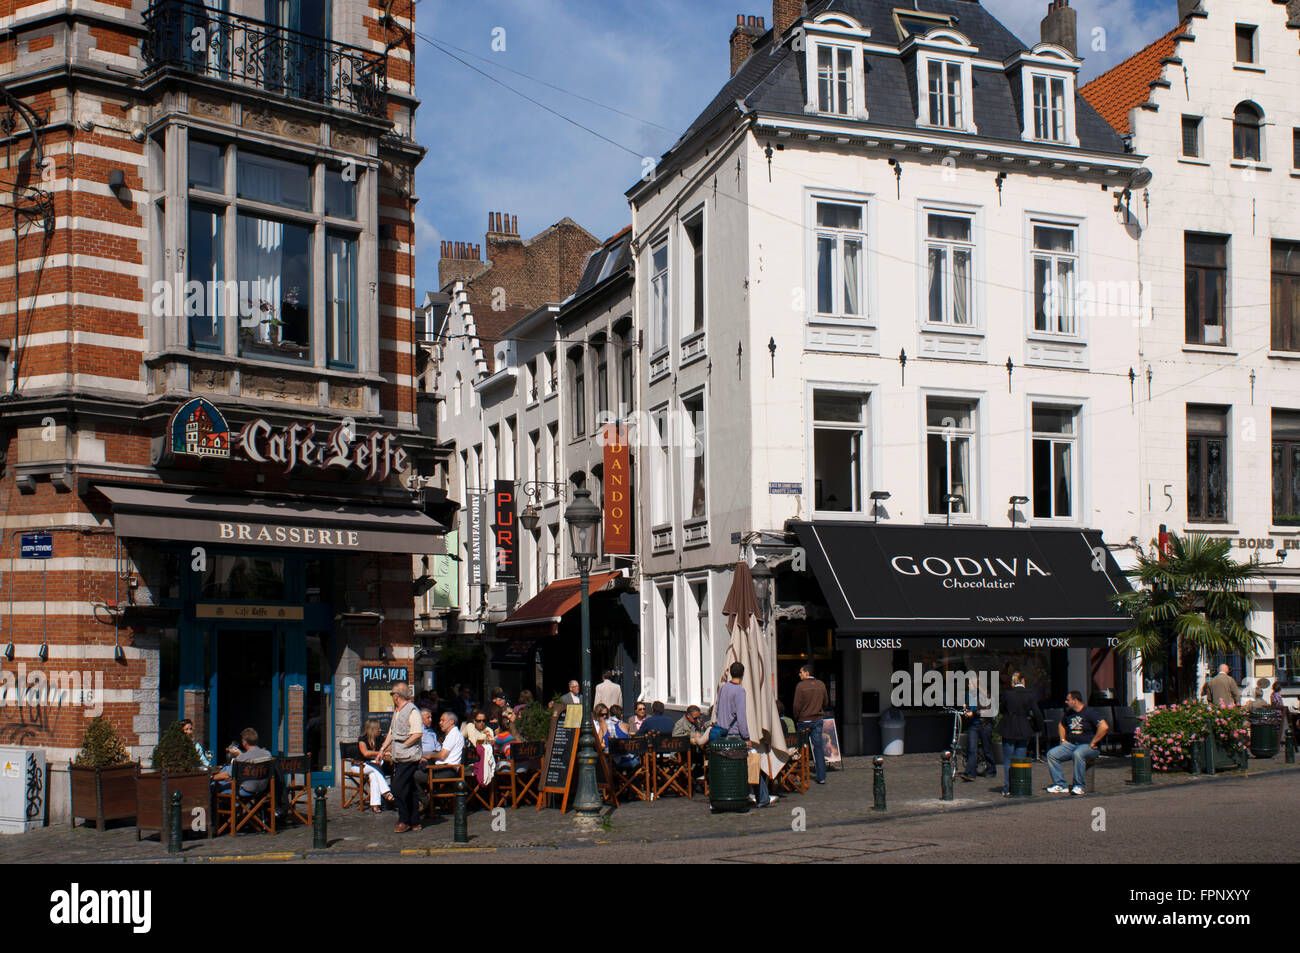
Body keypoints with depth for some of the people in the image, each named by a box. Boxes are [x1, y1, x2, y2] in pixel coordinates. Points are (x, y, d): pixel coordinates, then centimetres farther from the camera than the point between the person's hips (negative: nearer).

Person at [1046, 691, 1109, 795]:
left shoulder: (1090, 712, -9)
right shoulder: (1068, 713, 16)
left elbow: (1104, 727, -22)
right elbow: (1061, 725, 37)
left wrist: (1093, 743, -19)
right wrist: (1063, 739, 20)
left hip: (1087, 745, -7)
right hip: (1070, 744, 7)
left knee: (1077, 754, -40)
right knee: (1051, 754, -13)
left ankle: (1079, 787, -27)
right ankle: (1060, 785, -12)